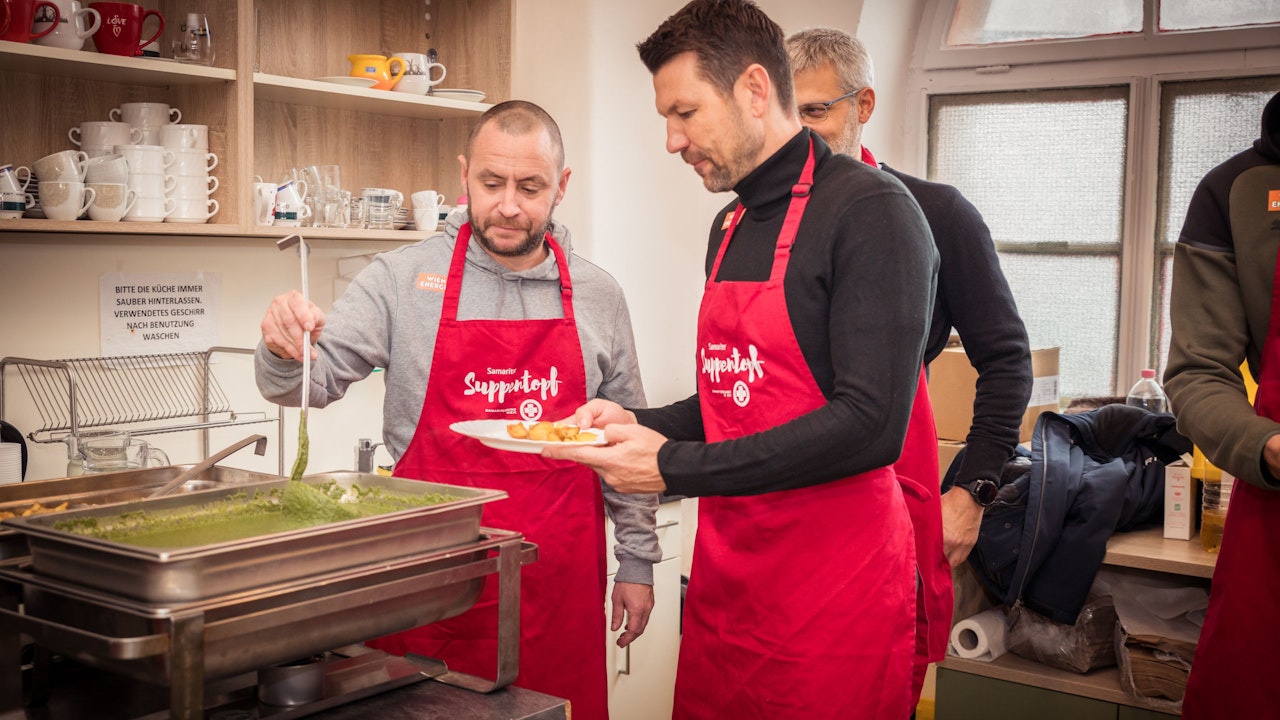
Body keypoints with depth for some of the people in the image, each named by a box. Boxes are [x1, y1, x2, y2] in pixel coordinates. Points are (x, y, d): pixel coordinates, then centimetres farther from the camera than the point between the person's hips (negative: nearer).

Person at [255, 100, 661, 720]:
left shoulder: (597, 297, 5)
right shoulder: (402, 278, -2)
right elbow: (313, 381, -4)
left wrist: (637, 558, 11)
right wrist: (285, 353, -26)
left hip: (558, 586, 2)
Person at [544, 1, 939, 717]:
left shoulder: (870, 211, -13)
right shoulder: (732, 226, 13)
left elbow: (870, 425, -22)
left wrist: (674, 467, -19)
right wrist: (639, 425, 3)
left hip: (834, 591, -7)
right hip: (724, 576, 7)